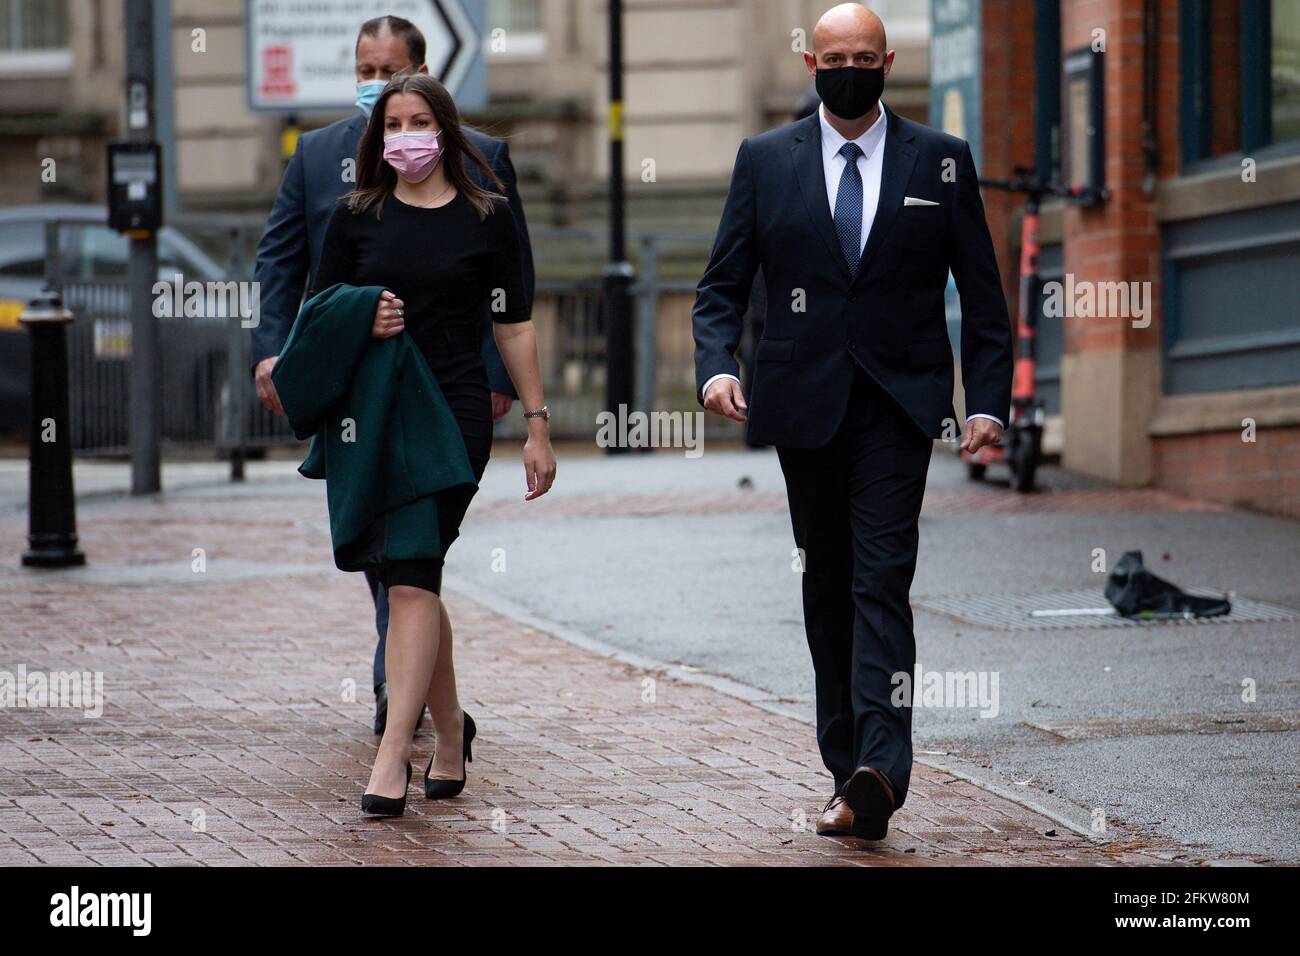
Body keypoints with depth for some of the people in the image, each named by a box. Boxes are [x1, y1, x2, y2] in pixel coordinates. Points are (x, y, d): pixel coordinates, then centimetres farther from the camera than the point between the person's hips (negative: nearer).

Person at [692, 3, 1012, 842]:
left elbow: (982, 294, 6)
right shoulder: (766, 161, 8)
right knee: (828, 586, 7)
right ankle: (850, 775, 12)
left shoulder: (941, 161, 5)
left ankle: (879, 770, -25)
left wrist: (989, 400, -3)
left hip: (897, 405, -2)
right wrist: (717, 364, -11)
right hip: (804, 404, 2)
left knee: (882, 583, -14)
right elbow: (723, 285, 7)